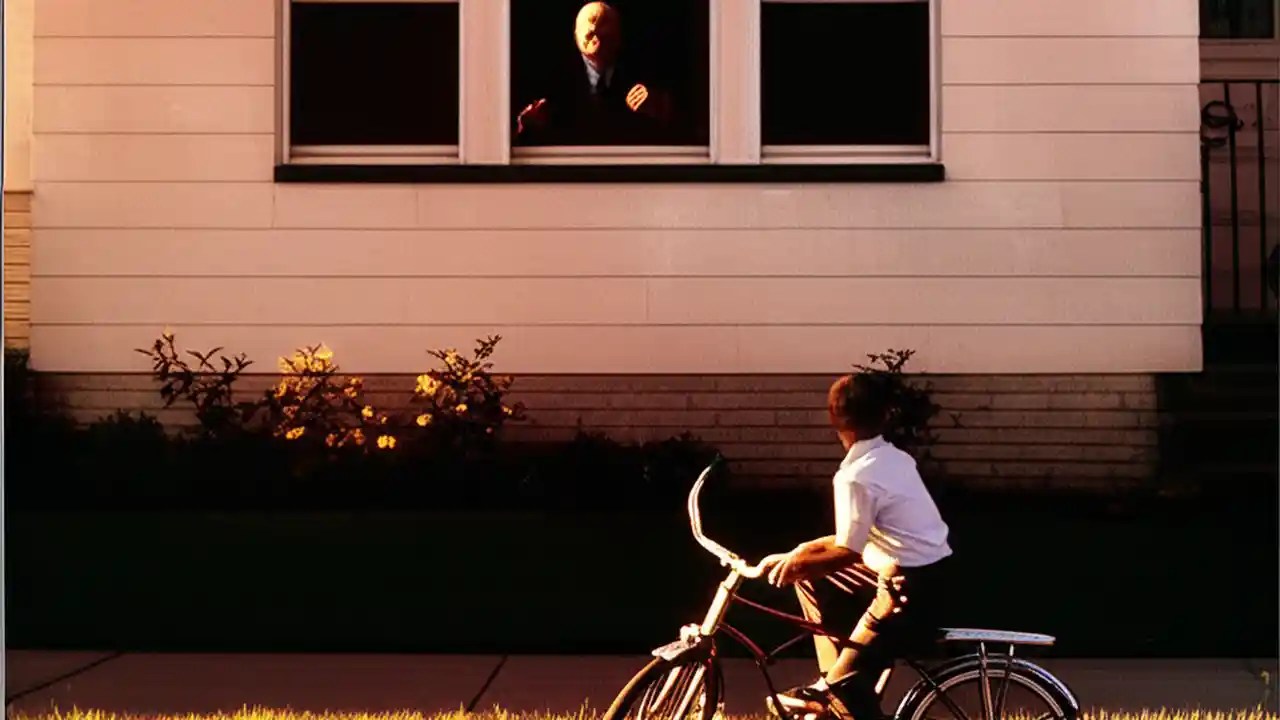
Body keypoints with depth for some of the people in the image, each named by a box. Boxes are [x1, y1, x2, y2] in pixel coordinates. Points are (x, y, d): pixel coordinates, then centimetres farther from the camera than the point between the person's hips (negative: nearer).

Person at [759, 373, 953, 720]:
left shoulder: (855, 476, -17)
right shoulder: (895, 458, 10)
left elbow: (847, 552, -16)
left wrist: (797, 560, 1)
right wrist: (799, 556, 11)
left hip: (911, 590, -10)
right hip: (922, 576, 10)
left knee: (845, 687, -6)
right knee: (811, 577, 18)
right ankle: (831, 683, 19)